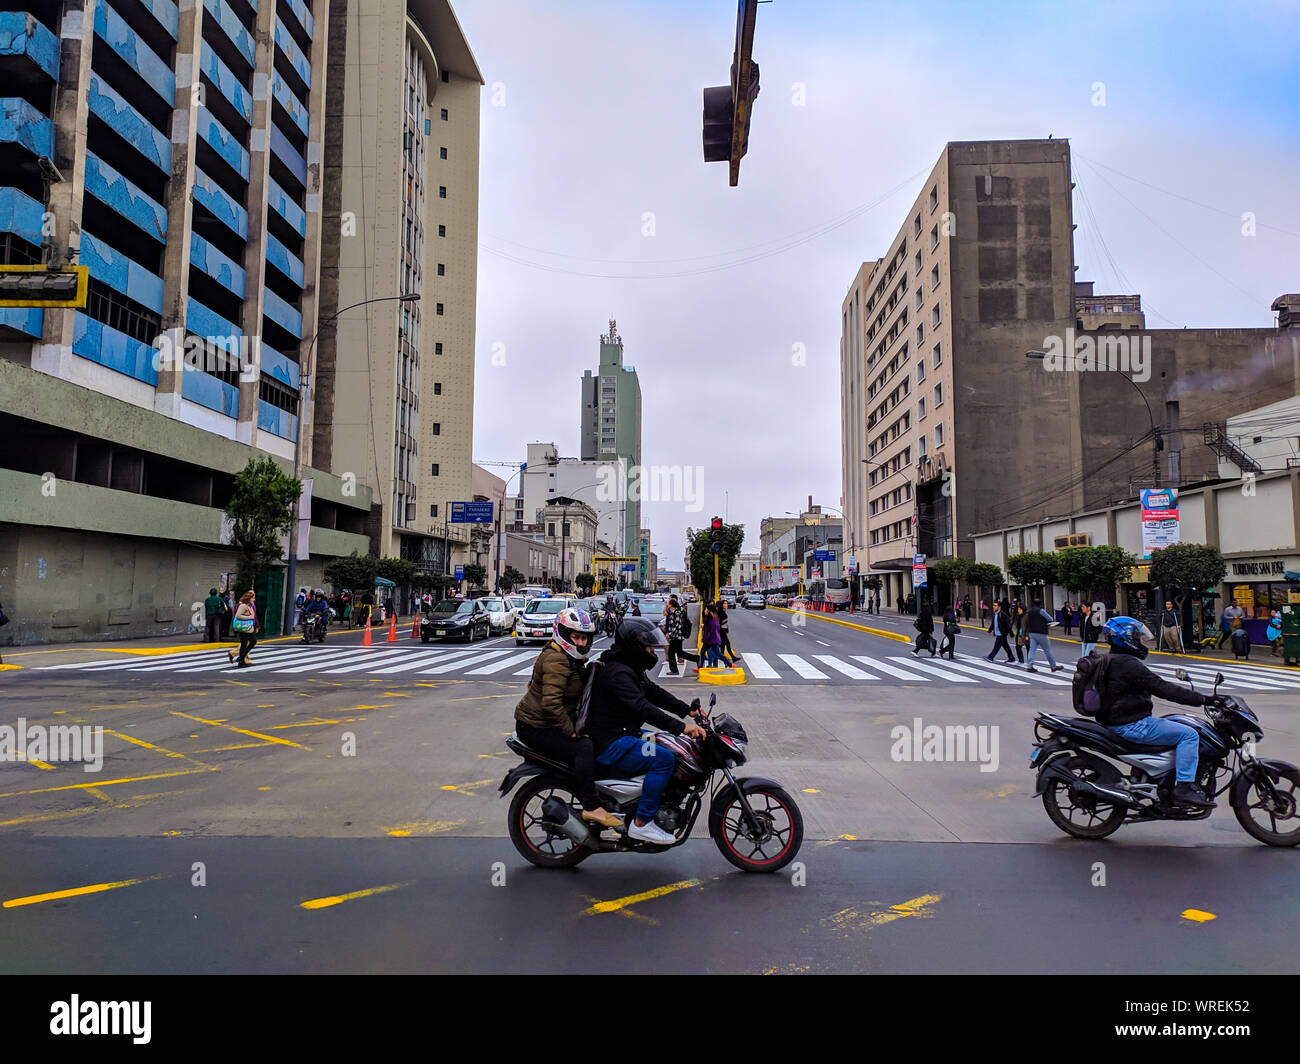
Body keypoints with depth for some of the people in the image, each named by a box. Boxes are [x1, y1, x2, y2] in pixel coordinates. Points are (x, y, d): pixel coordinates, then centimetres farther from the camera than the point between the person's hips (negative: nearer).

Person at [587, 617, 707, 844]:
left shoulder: (631, 668, 13)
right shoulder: (617, 673, -22)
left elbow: (654, 692, 18)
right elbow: (642, 707, -32)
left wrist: (688, 710, 8)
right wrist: (681, 727, -36)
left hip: (623, 734, 11)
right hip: (611, 745, -11)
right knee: (663, 758, -23)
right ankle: (641, 823, -17)